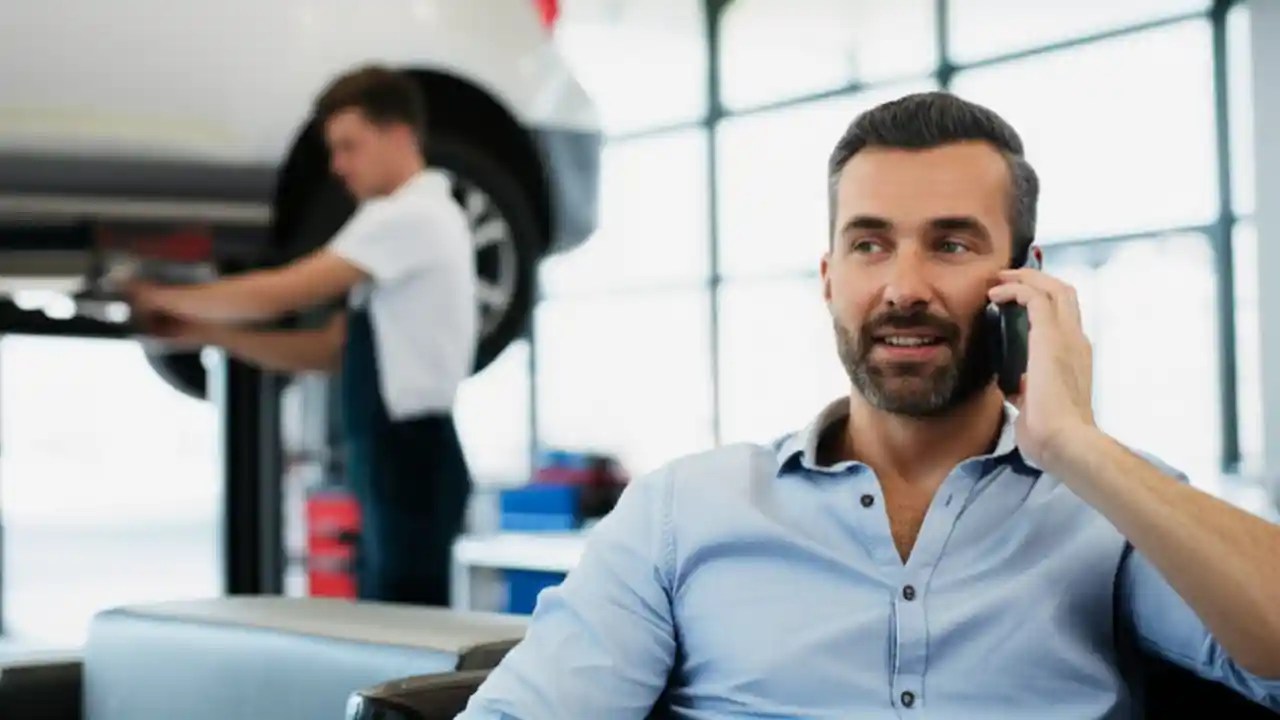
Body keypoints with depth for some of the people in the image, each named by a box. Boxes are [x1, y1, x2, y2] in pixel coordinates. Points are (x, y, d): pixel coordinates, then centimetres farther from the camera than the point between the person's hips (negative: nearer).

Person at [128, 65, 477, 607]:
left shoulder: (409, 217, -12)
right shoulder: (407, 218, 18)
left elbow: (280, 293, -15)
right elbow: (331, 349, 17)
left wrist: (170, 299, -1)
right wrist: (213, 334, 10)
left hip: (411, 458, -10)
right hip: (391, 461, 10)